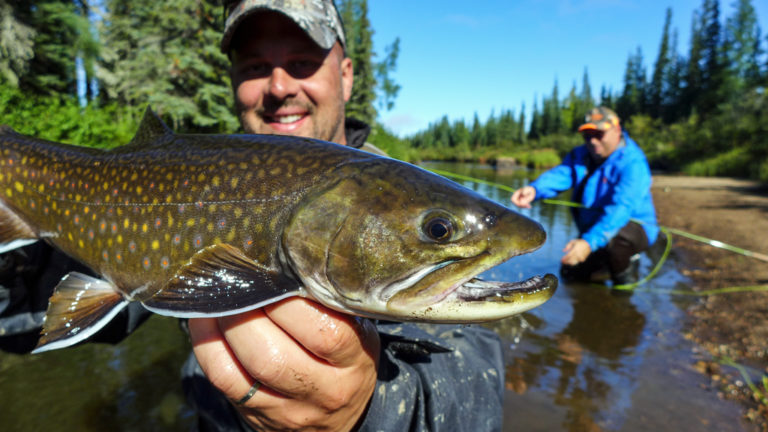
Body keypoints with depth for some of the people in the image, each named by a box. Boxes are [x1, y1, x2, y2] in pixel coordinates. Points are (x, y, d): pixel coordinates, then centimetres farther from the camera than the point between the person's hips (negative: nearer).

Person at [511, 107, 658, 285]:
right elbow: (560, 175, -22)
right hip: (591, 230, 7)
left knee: (611, 235, -38)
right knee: (570, 272, 6)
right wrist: (534, 189, -47)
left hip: (635, 229, -6)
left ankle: (624, 270, -5)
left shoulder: (633, 163, -23)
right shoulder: (580, 155, -1)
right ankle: (607, 261, 32)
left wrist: (589, 242, -52)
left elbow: (620, 208, -38)